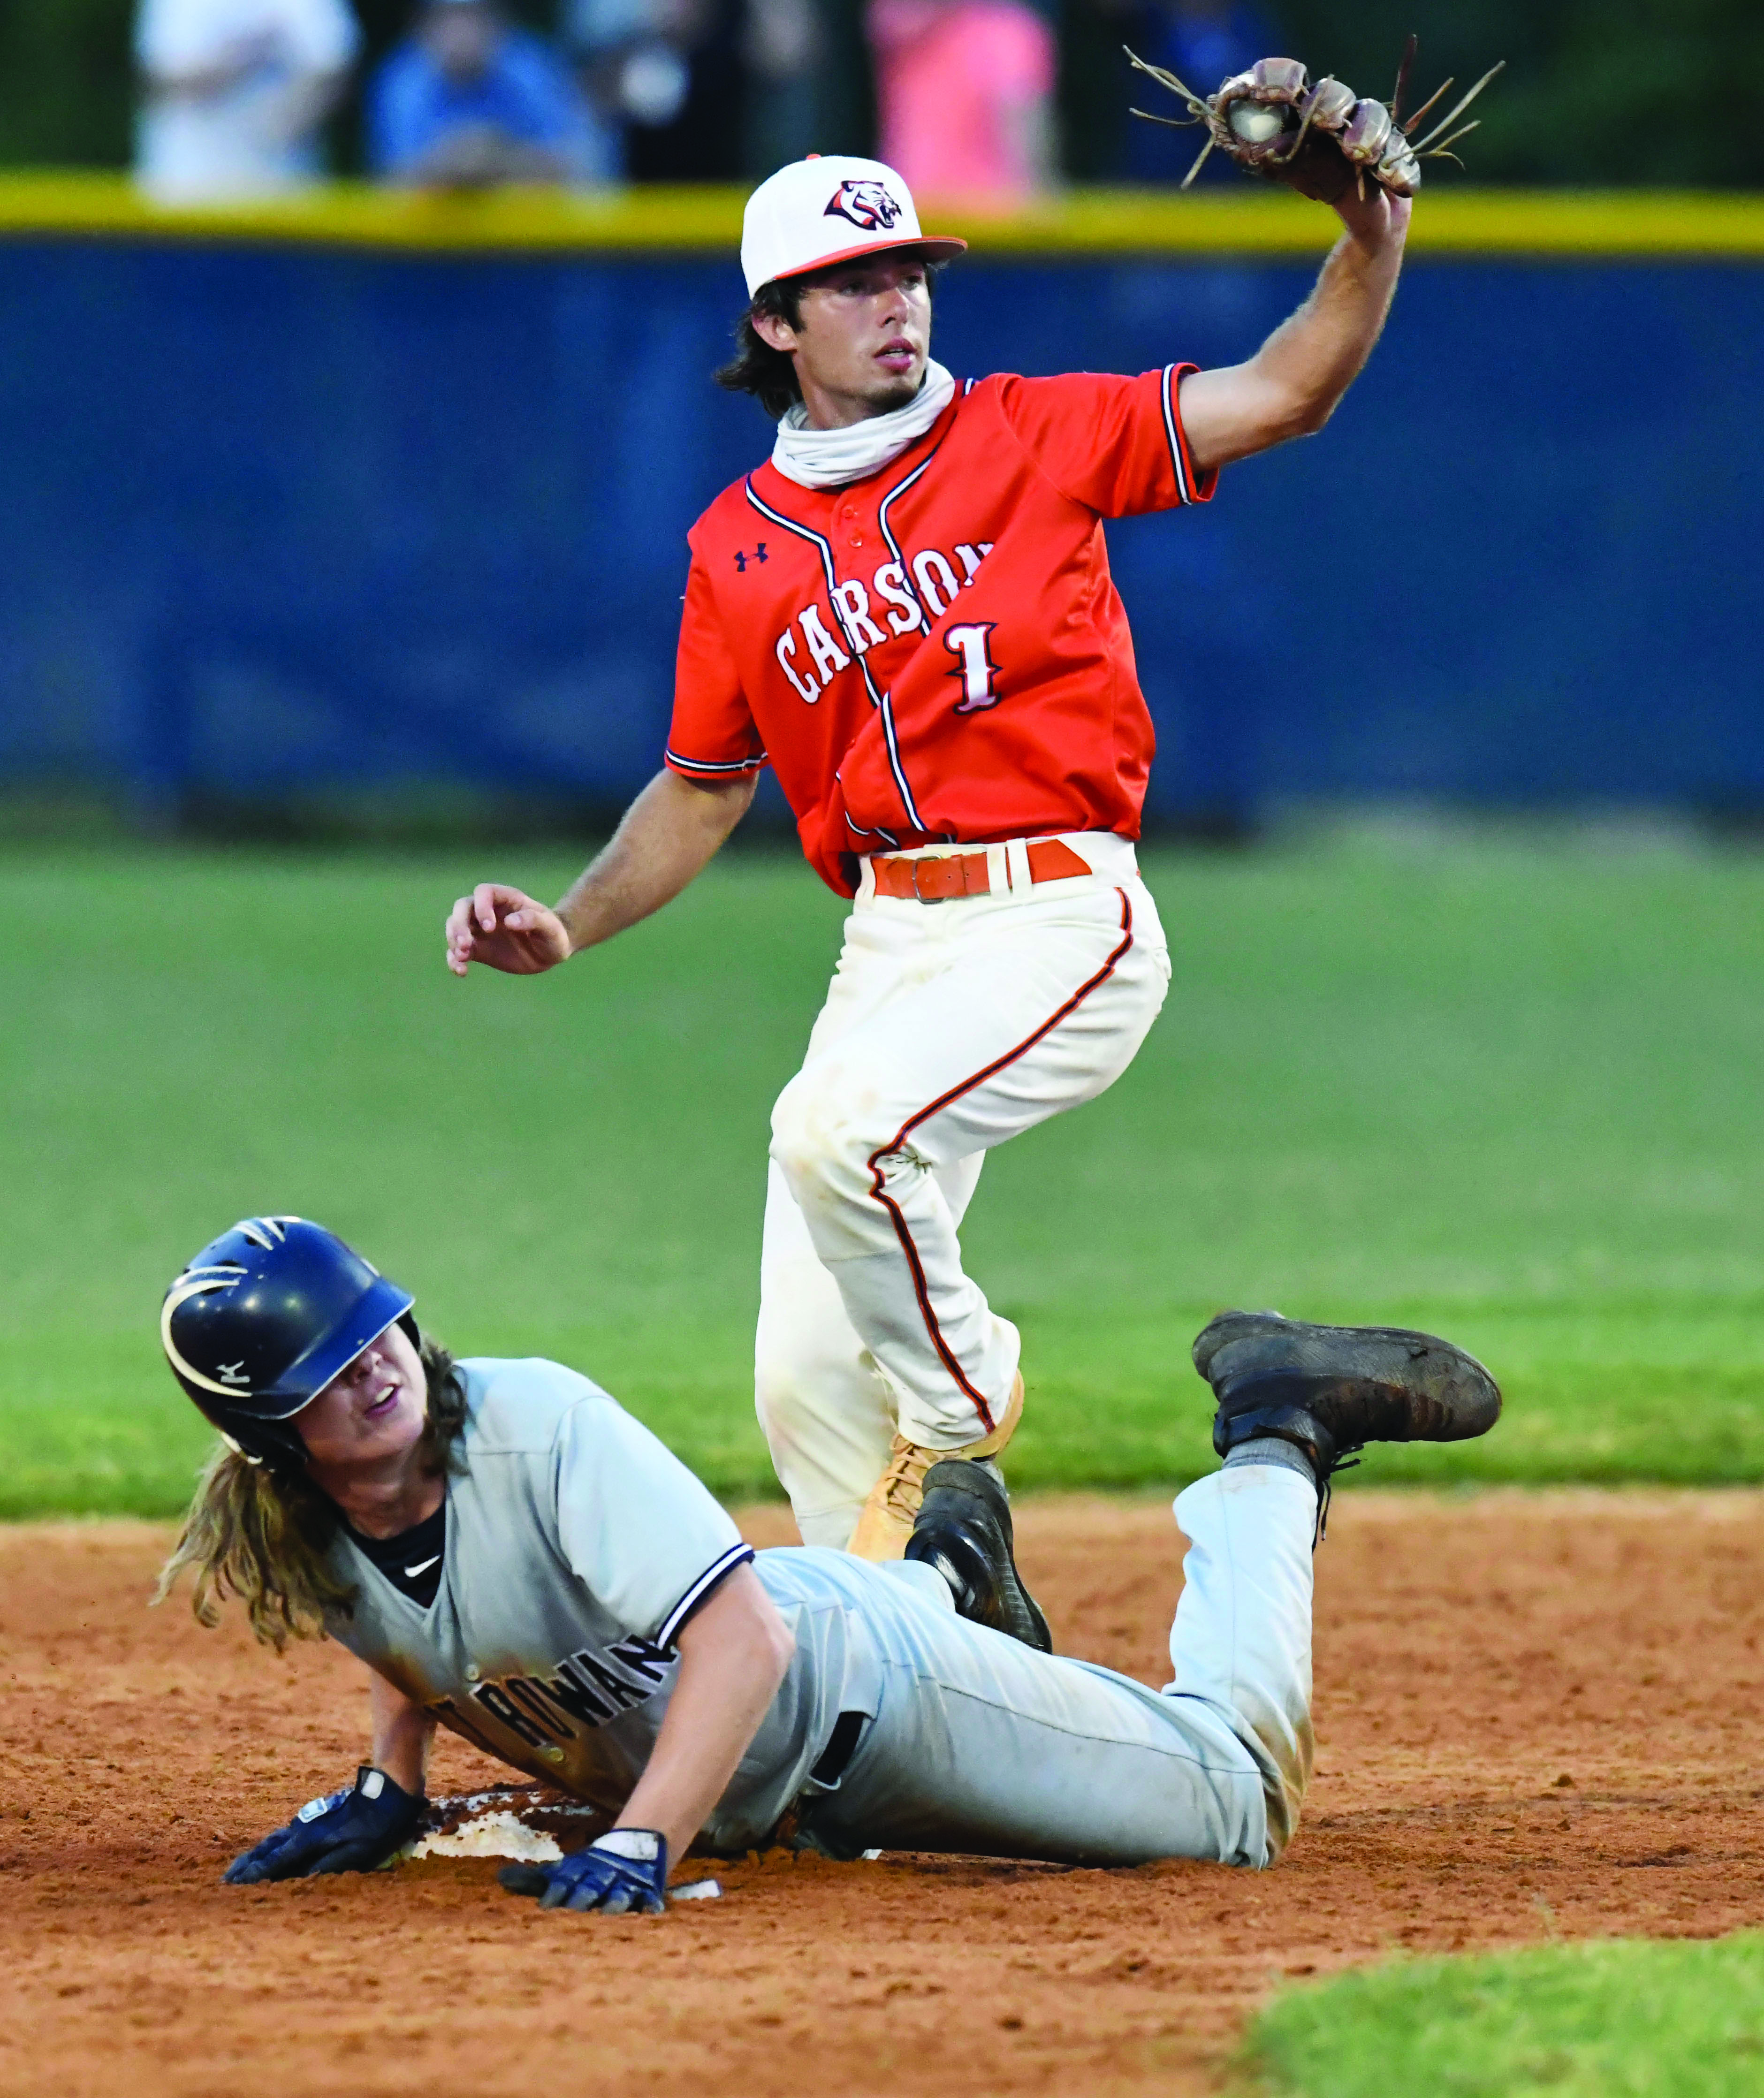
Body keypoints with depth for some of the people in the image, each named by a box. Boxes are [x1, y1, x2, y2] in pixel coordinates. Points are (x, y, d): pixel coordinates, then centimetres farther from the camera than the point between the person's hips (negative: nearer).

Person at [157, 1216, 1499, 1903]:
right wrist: (391, 1792, -2)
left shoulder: (535, 1427, -35)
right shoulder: (275, 1540, -18)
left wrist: (638, 1845, -51)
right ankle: (942, 1546, 50)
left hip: (861, 1683, -6)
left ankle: (1277, 1440, 25)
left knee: (1238, 1797, 5)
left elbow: (745, 1634, -42)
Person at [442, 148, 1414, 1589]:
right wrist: (566, 929, 9)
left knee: (840, 1129, -31)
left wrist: (1373, 233, -21)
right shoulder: (737, 550, 13)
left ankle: (962, 1405, -3)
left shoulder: (1034, 437, 3)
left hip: (1060, 918, -5)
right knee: (808, 1387, 1)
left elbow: (1284, 394, -6)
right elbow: (703, 788, 23)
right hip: (887, 945, 5)